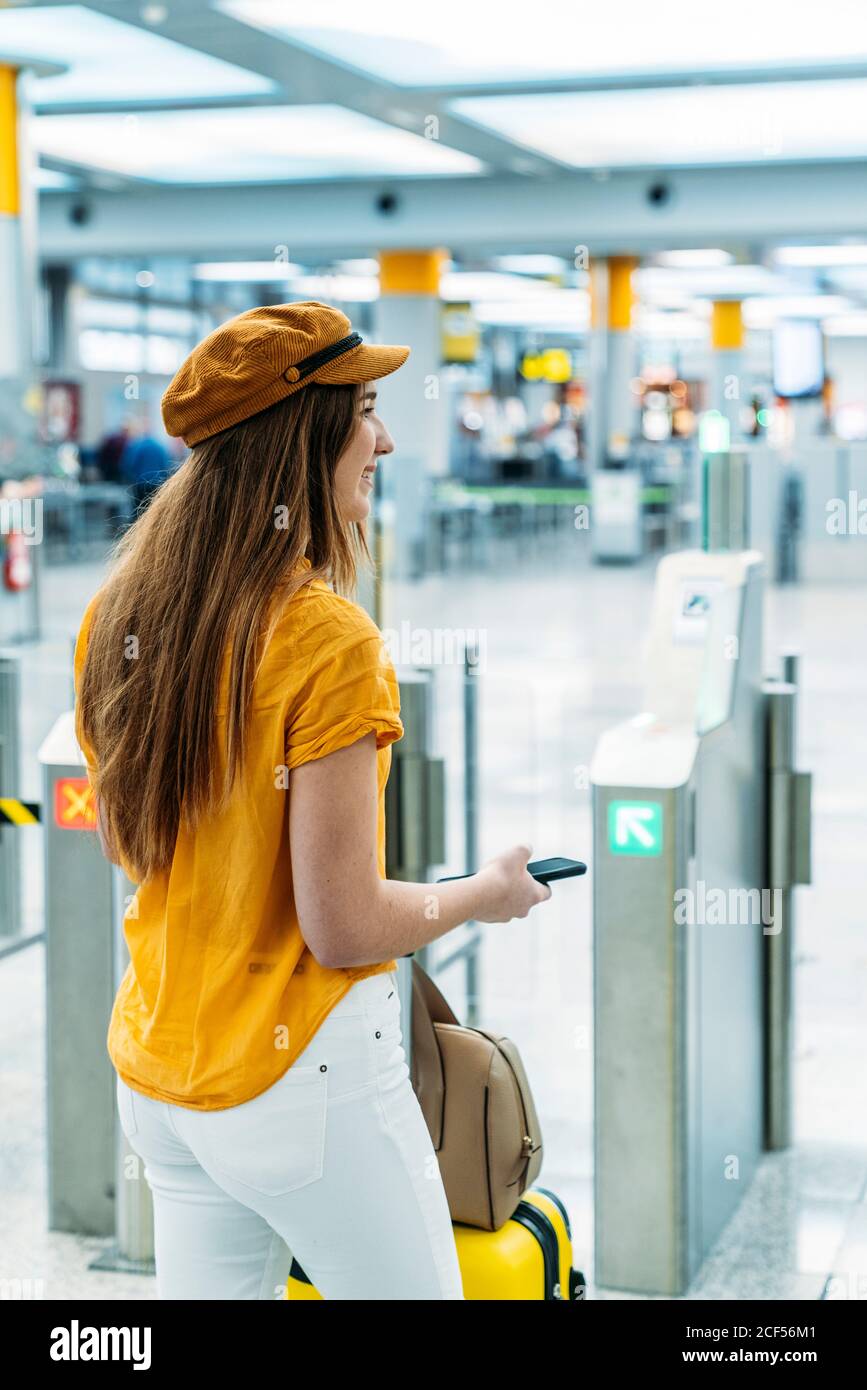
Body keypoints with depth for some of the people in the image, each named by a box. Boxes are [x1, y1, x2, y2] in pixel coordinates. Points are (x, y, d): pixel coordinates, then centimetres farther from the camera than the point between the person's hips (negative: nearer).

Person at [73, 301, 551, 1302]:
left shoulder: (114, 617, 1)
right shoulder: (327, 639, -21)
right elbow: (344, 931, -19)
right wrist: (485, 894, -2)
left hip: (153, 1070, 8)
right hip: (302, 1071, -7)